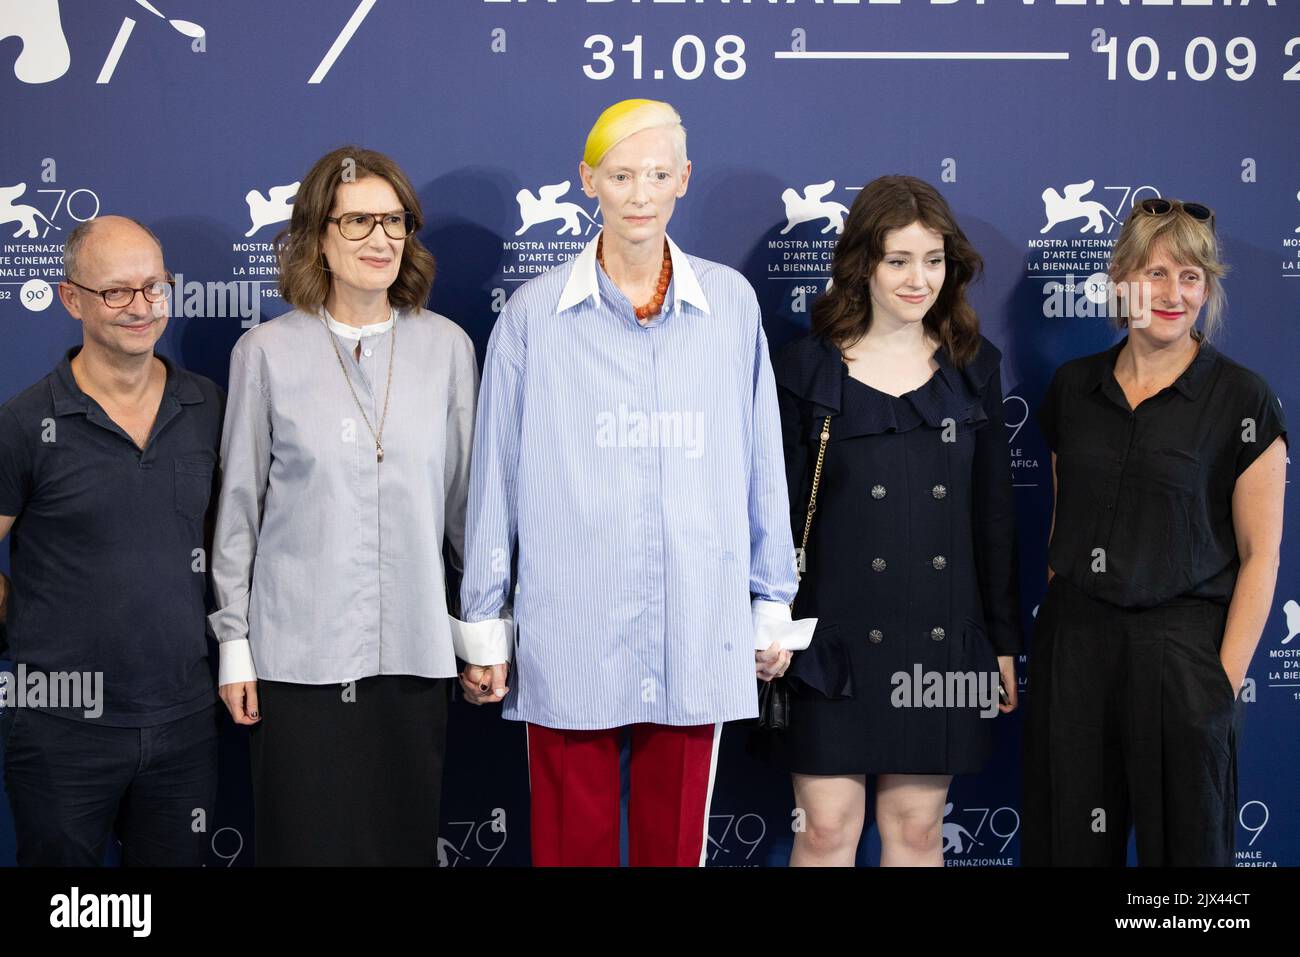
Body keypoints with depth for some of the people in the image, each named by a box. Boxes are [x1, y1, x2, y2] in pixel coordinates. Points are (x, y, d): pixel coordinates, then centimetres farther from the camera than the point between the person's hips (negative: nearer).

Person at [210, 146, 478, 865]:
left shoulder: (447, 347, 4)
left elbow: (466, 498, 10)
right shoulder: (266, 352, 0)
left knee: (407, 835, 8)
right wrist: (234, 644, 3)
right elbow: (238, 508, 3)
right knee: (306, 838, 4)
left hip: (413, 649, 2)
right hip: (298, 653, -1)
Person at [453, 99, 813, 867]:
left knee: (678, 841, 12)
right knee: (573, 842, 7)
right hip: (570, 639, -1)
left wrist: (773, 608, 11)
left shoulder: (731, 303, 3)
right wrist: (485, 627, 6)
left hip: (699, 637, 1)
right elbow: (495, 479, 4)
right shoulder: (535, 313, 0)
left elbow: (760, 467, 8)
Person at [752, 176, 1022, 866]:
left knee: (917, 826, 9)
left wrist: (1004, 641, 9)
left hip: (942, 640, 3)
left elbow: (995, 511, 10)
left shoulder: (974, 368, 8)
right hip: (834, 640, -2)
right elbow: (776, 511, 0)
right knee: (827, 827, 0)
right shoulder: (806, 369, 0)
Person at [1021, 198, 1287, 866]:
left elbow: (1258, 555, -6)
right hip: (1072, 646, 4)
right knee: (1069, 839, 11)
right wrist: (1056, 629, 9)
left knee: (1181, 842, 8)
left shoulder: (1241, 399, -5)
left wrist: (1225, 682, -11)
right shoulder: (1072, 386, 7)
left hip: (1177, 651, -3)